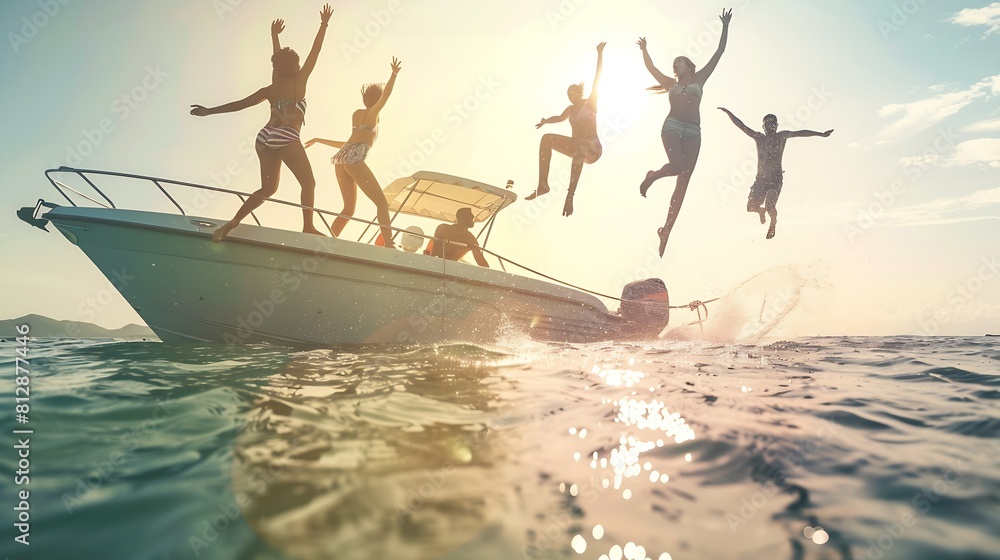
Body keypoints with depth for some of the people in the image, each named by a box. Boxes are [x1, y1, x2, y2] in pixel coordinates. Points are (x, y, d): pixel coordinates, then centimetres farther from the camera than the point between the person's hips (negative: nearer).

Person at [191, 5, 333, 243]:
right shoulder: (299, 81, 5)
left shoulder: (270, 89, 16)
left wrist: (208, 111, 28)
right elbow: (314, 52, 8)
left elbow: (240, 104, 17)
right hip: (287, 140, -6)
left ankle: (233, 222, 2)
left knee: (268, 188, 12)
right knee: (308, 183, 3)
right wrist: (324, 25, 14)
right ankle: (308, 227, -7)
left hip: (265, 138, 6)